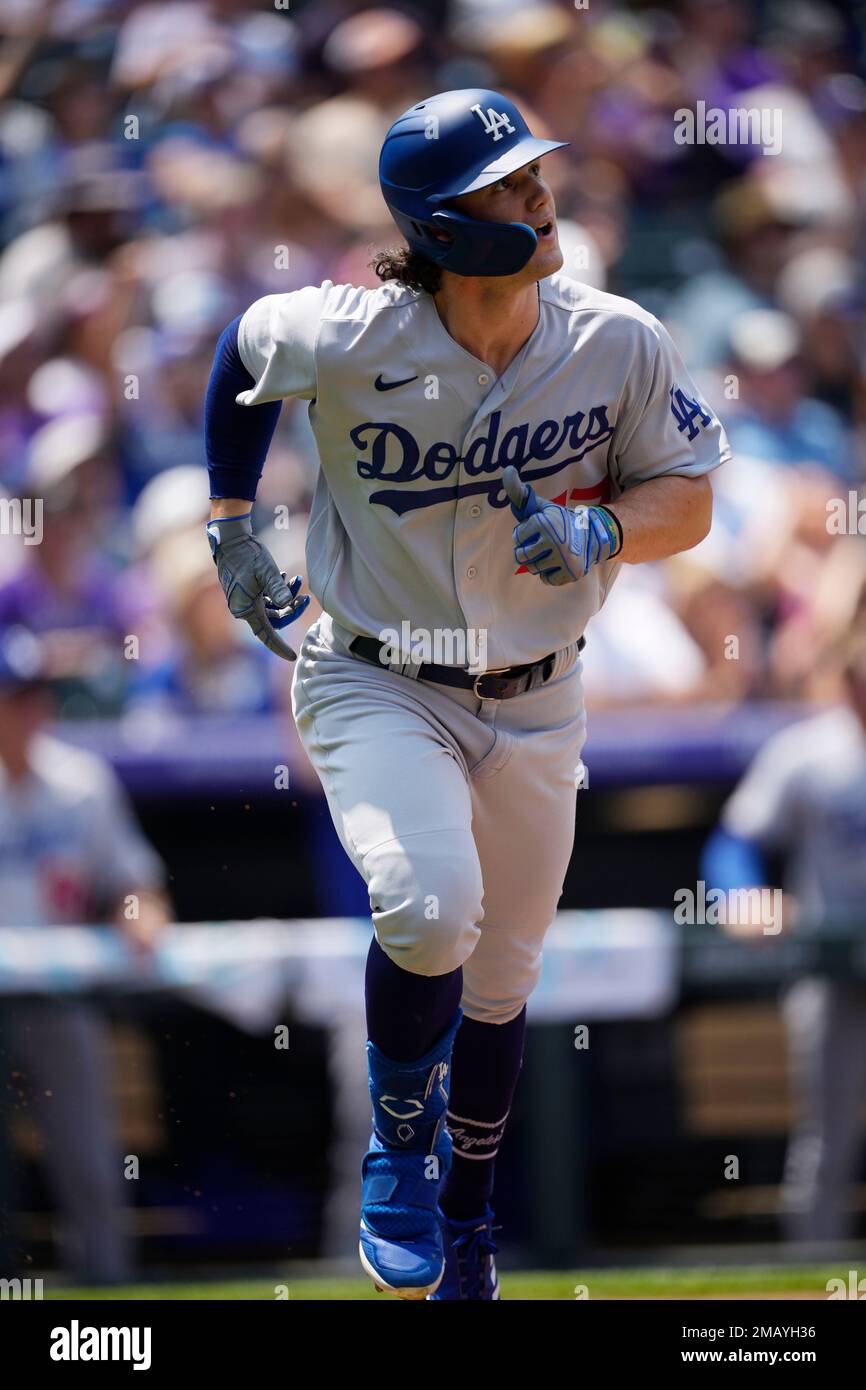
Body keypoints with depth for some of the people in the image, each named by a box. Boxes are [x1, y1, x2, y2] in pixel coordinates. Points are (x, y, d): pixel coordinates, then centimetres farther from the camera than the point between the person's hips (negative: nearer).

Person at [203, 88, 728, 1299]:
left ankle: (465, 1219, 40)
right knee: (432, 911, -28)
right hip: (376, 687, -3)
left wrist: (599, 531, -24)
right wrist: (231, 529, 6)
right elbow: (243, 349, 3)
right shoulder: (347, 342, -19)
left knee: (499, 981, 14)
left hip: (534, 702, 3)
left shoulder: (621, 346, -14)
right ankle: (400, 1140, 1)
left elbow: (687, 501, -3)